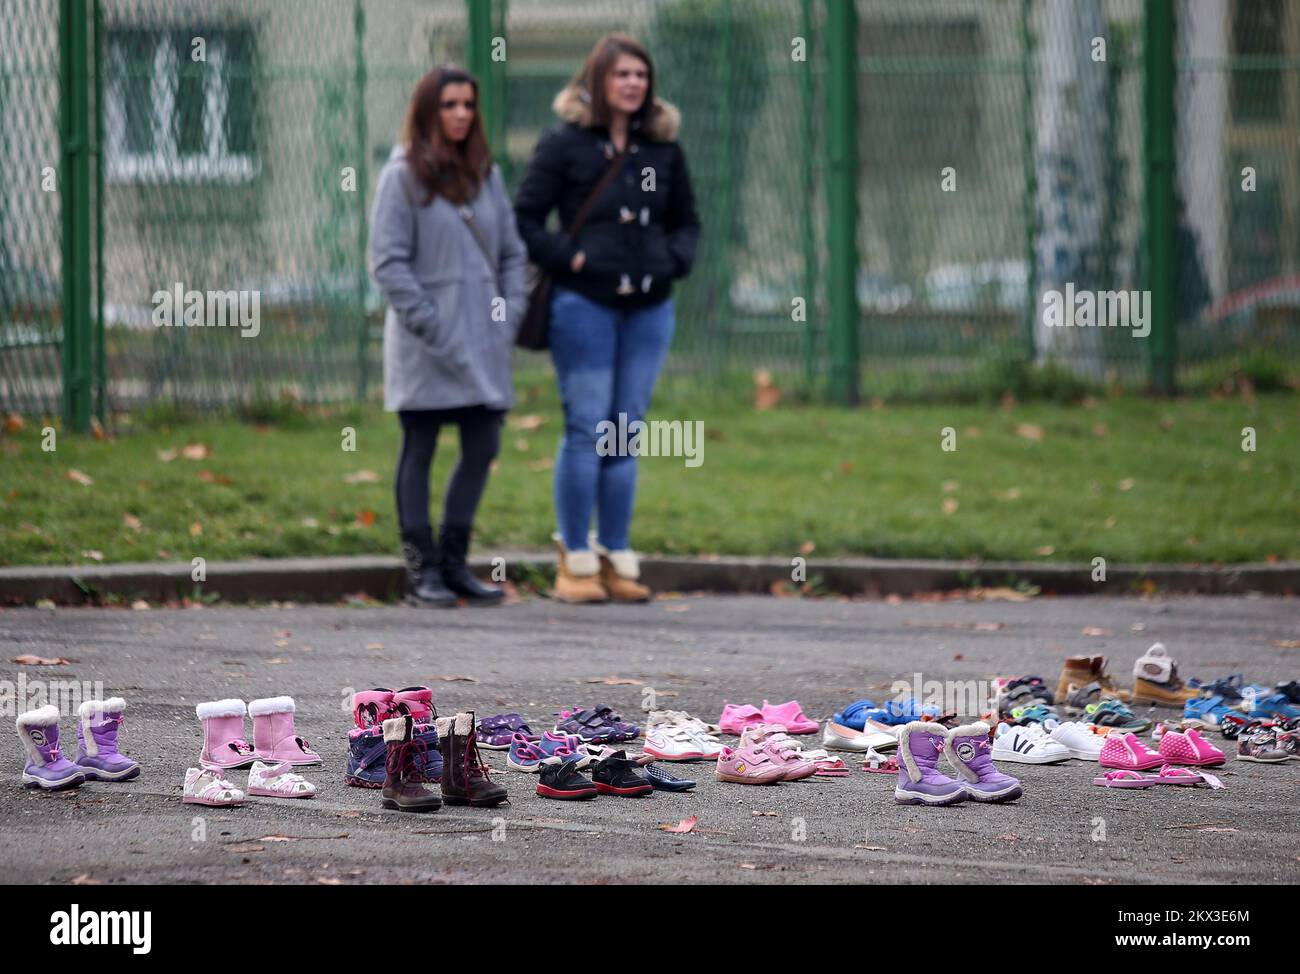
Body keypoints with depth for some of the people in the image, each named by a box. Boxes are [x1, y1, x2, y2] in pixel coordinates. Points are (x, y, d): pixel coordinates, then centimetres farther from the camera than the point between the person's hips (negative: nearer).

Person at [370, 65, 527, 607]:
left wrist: (511, 312, 4)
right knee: (419, 452, 1)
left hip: (483, 340, 6)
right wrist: (428, 322, -14)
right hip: (426, 348, -6)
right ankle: (422, 569, 4)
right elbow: (388, 261, -9)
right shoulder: (403, 176, -4)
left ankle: (453, 561, 15)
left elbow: (512, 251, 17)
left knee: (482, 447, 5)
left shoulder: (486, 175, 13)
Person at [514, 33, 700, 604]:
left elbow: (686, 221, 21)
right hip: (584, 304, -4)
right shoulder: (564, 144, -1)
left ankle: (616, 557, 12)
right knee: (585, 429, -5)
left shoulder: (663, 149, 12)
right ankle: (576, 561, -1)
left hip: (648, 306, 4)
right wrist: (565, 258, -12)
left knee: (626, 433, 7)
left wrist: (674, 258, 2)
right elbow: (525, 218, -1)